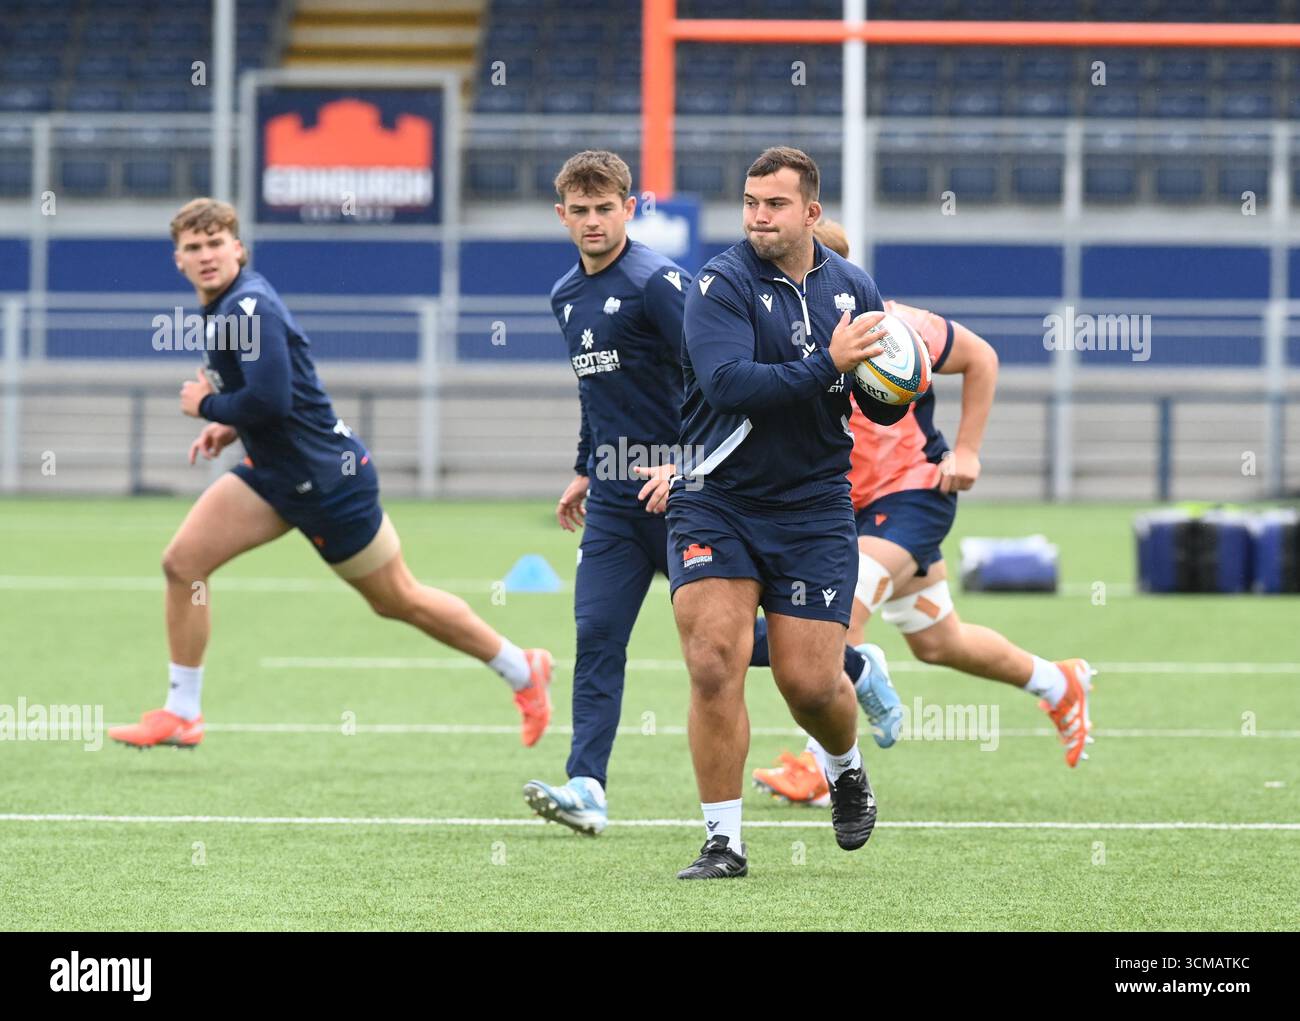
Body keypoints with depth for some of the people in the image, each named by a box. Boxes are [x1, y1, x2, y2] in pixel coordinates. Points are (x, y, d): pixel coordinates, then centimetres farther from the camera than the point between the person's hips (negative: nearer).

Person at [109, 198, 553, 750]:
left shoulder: (249, 309, -23)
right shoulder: (222, 309, 6)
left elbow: (271, 400, -33)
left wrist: (208, 406, -16)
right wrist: (231, 425, 8)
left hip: (328, 477, -9)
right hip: (275, 473, 9)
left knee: (398, 600, 5)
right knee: (182, 562, -3)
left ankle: (523, 671, 22)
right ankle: (181, 714, 4)